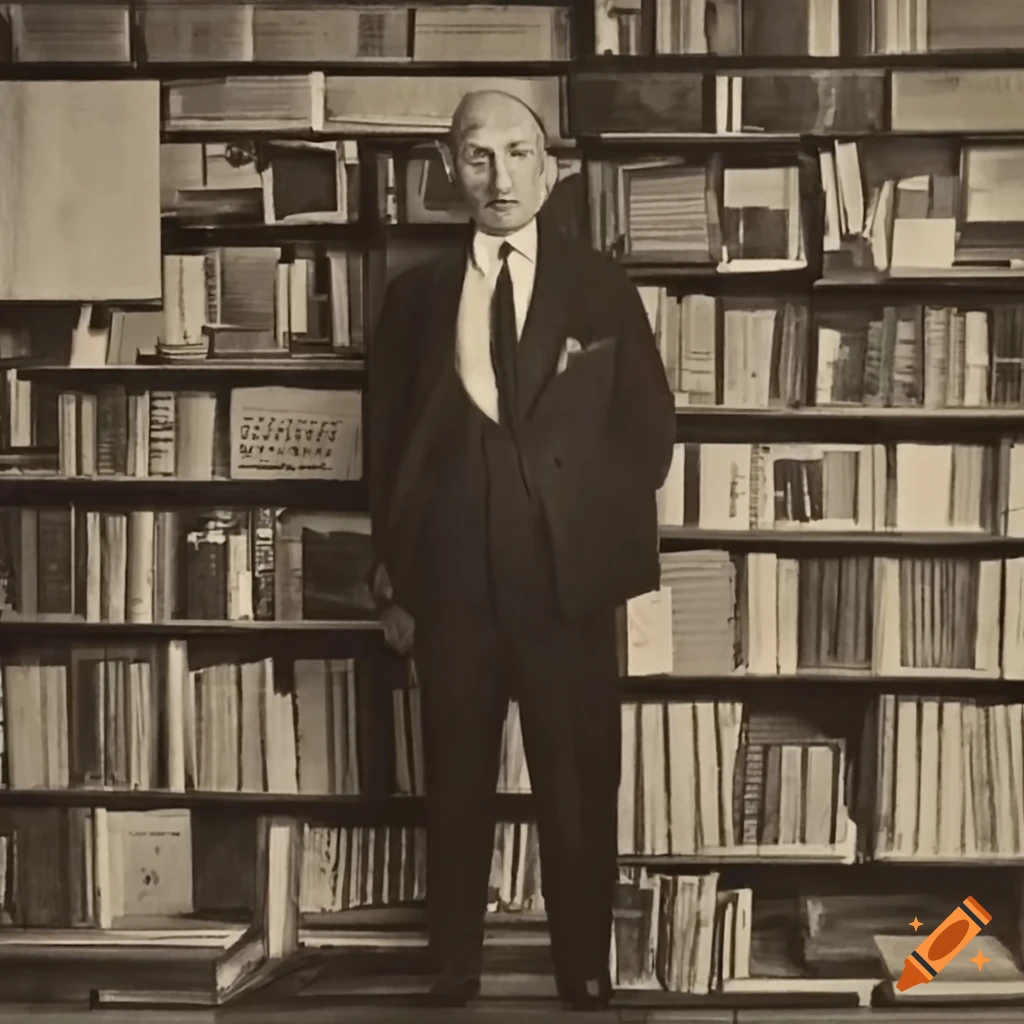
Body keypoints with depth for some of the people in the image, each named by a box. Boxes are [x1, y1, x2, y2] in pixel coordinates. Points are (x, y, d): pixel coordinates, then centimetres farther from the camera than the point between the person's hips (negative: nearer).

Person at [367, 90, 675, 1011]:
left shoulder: (602, 289, 5)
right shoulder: (416, 294, 7)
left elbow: (650, 428, 6)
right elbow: (385, 442, 8)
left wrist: (601, 534, -2)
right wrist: (393, 576, 5)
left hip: (567, 581, -1)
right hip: (450, 582, 1)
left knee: (581, 794, 7)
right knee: (455, 791, 10)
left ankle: (585, 978, 22)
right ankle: (453, 975, 25)